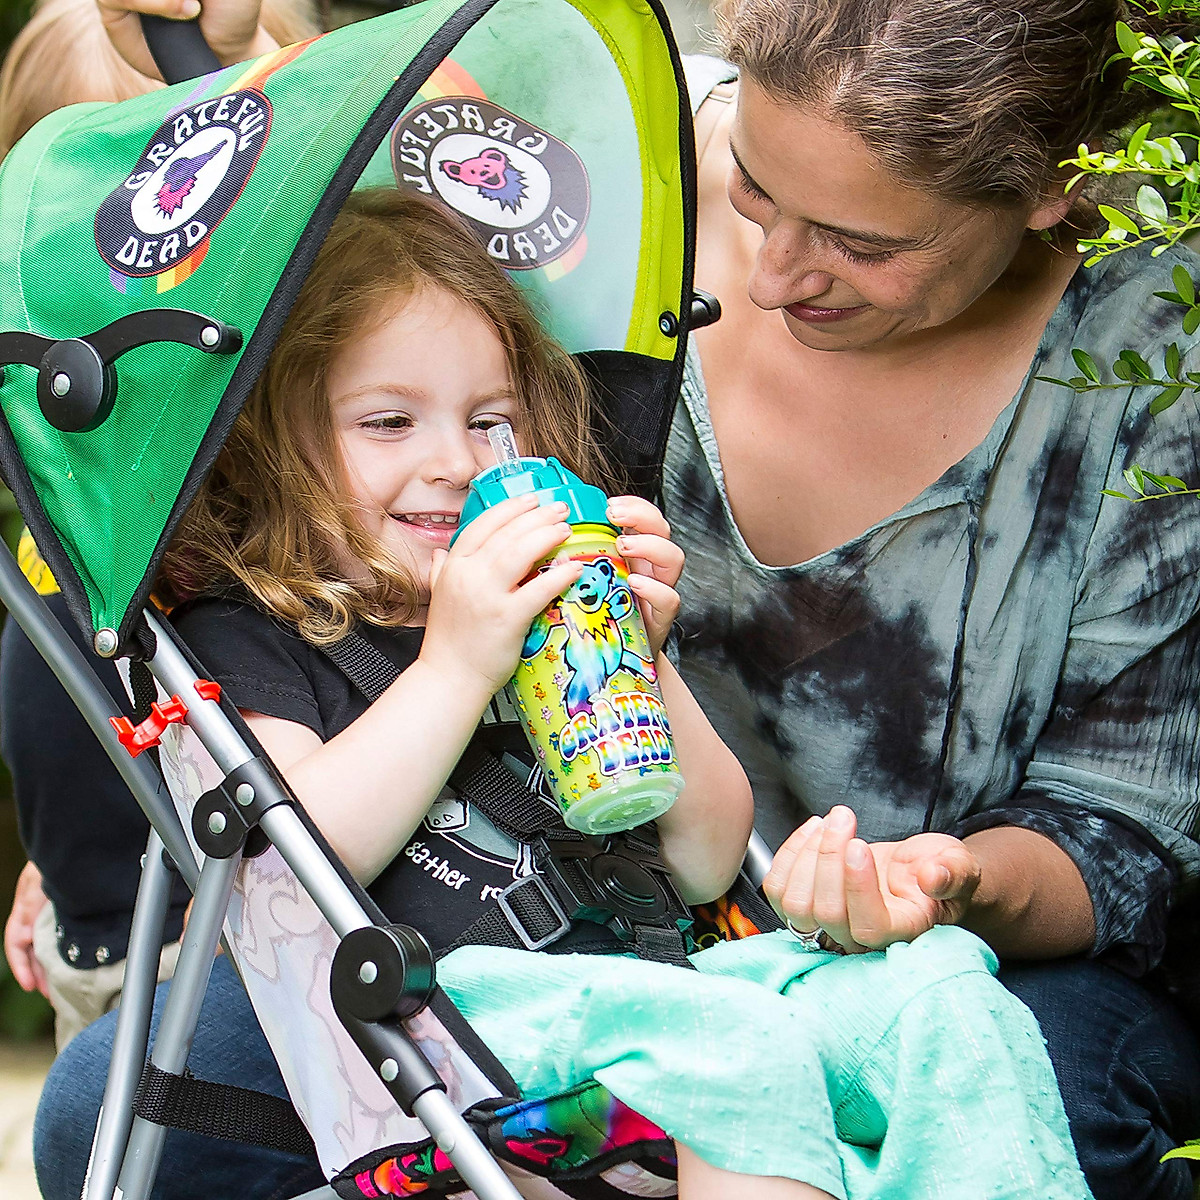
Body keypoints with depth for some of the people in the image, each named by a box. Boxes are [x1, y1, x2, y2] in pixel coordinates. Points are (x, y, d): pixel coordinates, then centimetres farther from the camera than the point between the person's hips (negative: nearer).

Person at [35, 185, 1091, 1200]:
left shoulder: (552, 610, 25)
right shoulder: (240, 637, 9)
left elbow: (706, 867, 21)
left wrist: (642, 667, 6)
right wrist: (456, 666, -13)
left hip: (663, 967, 6)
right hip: (459, 990, -6)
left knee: (943, 987, -19)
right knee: (728, 1045, -34)